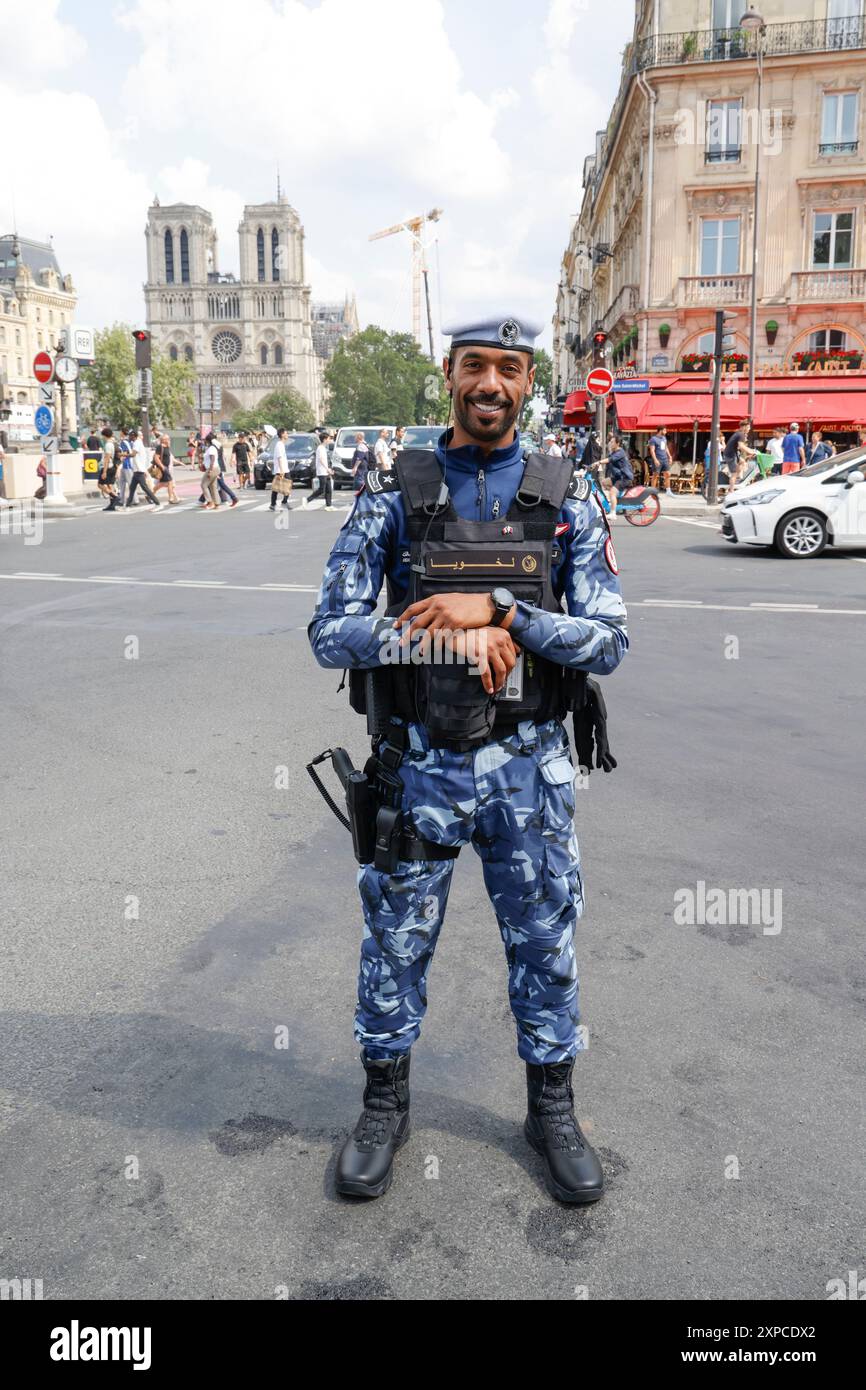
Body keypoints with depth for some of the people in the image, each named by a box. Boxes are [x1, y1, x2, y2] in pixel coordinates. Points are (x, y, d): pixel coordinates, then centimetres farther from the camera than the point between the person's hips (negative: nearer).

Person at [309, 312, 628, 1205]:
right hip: (418, 768, 0)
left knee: (545, 947, 14)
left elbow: (608, 642, -9)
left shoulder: (567, 500, -2)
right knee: (396, 945, 13)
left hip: (528, 769, 1)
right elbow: (331, 634, -10)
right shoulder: (392, 495, -4)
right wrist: (447, 635, -23)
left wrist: (496, 609, -22)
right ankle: (385, 1105, 37)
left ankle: (551, 1111, 37)